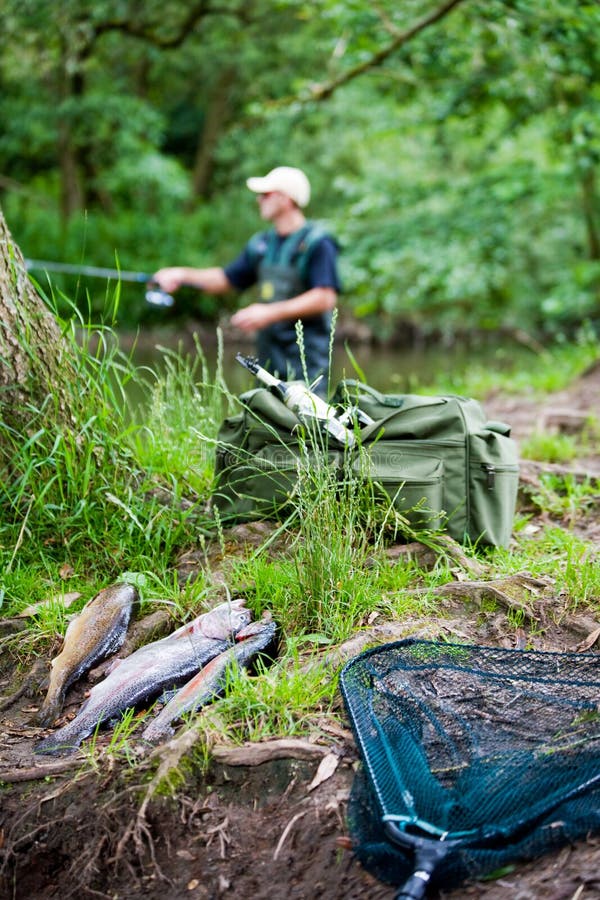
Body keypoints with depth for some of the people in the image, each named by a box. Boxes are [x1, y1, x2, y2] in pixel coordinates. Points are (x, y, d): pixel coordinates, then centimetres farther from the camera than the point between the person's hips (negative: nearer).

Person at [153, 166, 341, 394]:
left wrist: (271, 312, -19)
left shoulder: (317, 244, -9)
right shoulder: (262, 244, 14)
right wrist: (183, 275, 8)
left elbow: (326, 298, -18)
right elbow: (227, 278, 21)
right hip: (268, 354, 7)